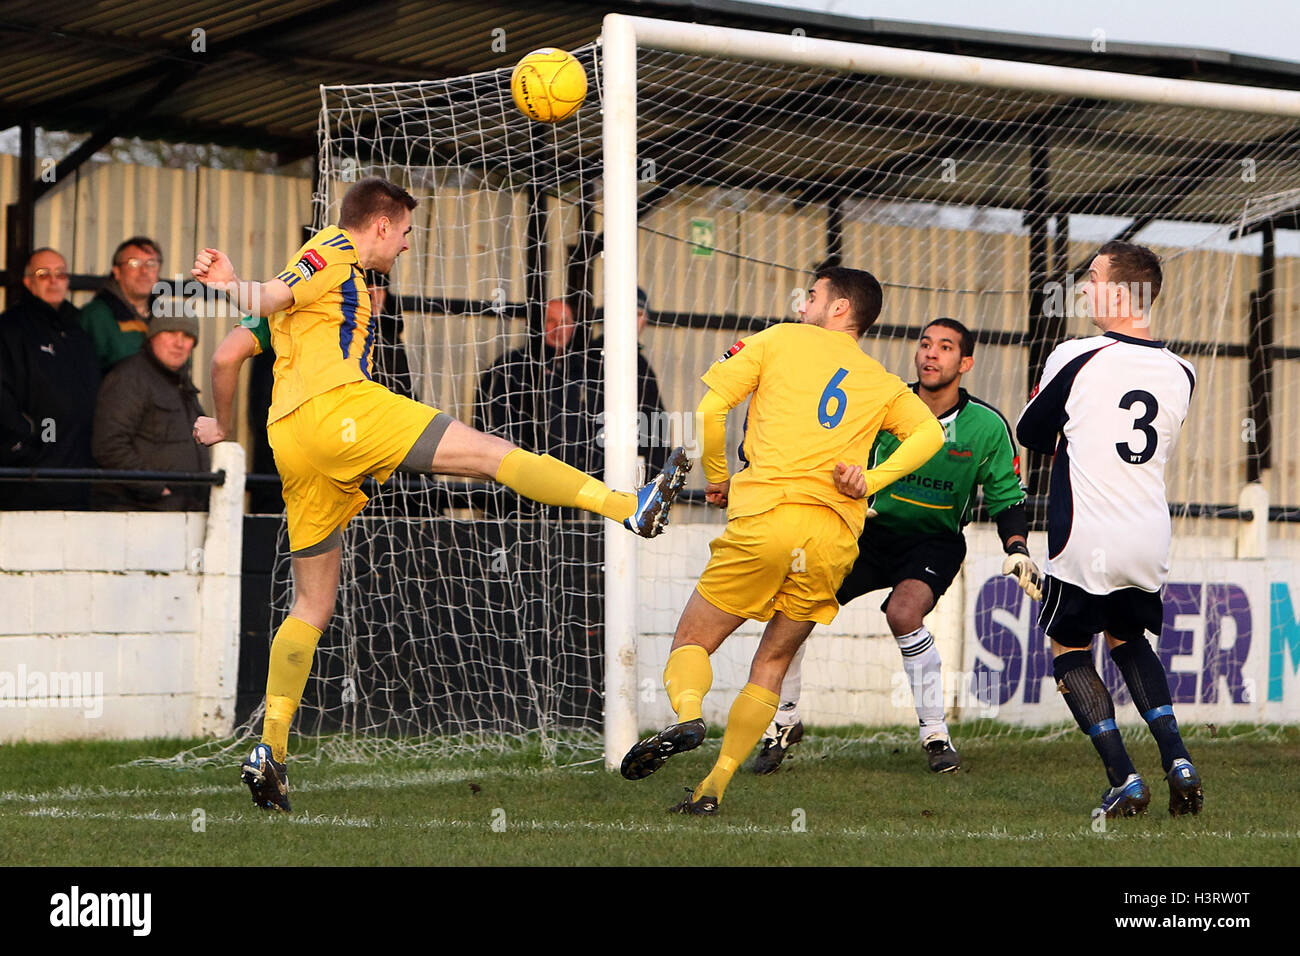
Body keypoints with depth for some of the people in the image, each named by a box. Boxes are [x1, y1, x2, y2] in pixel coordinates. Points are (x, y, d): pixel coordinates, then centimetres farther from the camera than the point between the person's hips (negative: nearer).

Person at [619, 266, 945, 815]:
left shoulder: (779, 340, 13)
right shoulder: (882, 383, 22)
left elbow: (708, 406, 4)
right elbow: (929, 432, 5)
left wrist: (717, 477, 17)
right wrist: (869, 482, 6)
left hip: (767, 516, -3)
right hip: (836, 536, 3)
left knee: (691, 641, 6)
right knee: (772, 663, 13)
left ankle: (687, 714, -27)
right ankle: (713, 786, 2)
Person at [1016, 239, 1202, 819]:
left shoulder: (1077, 358, -11)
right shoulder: (1180, 374, 4)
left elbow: (1030, 435, 3)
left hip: (1086, 543, -5)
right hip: (1150, 543, 5)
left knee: (1068, 647, 13)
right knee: (1127, 638, 26)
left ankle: (1123, 778, -1)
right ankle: (1176, 760, 9)